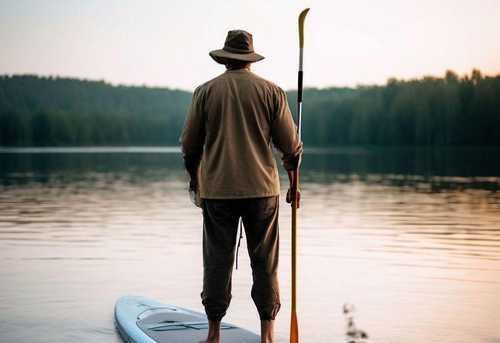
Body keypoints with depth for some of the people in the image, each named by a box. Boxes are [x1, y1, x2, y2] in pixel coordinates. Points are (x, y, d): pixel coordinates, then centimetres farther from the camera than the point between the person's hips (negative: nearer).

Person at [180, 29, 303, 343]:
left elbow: (190, 144, 7)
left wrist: (194, 177, 23)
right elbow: (291, 145, 2)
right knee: (264, 261, 8)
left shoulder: (206, 91, 2)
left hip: (217, 190, 0)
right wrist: (293, 182, 15)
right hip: (262, 188, 0)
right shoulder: (272, 91, 2)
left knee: (218, 259, 5)